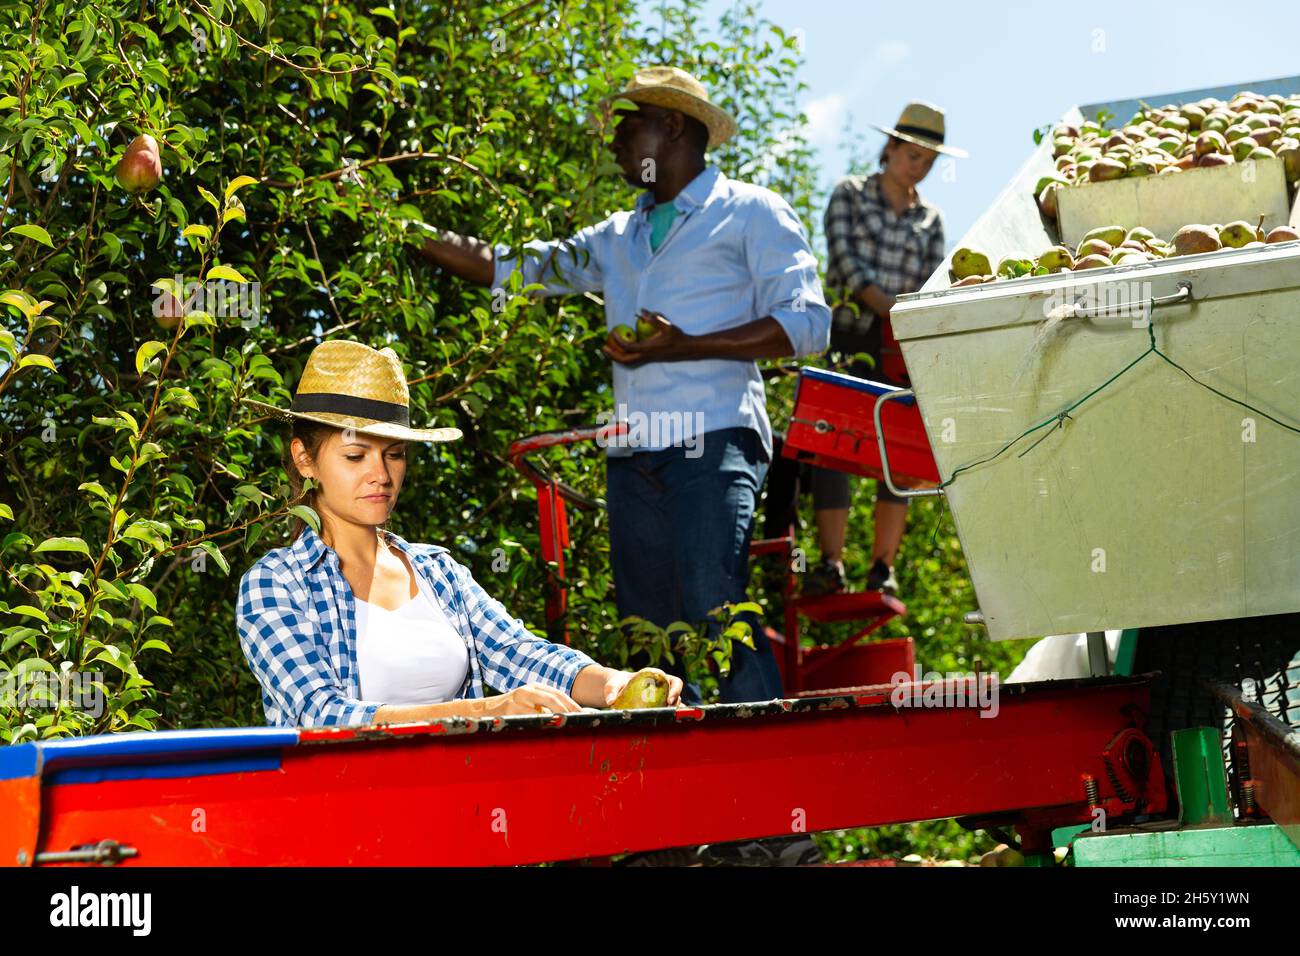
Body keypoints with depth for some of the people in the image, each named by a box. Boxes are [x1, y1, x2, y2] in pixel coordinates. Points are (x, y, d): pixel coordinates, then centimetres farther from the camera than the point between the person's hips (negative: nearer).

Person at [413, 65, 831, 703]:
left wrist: (685, 346, -11)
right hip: (632, 459, 7)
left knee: (716, 618, -22)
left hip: (713, 443, -7)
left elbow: (807, 323, -4)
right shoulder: (619, 238, 26)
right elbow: (508, 268, 28)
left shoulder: (750, 213, 6)